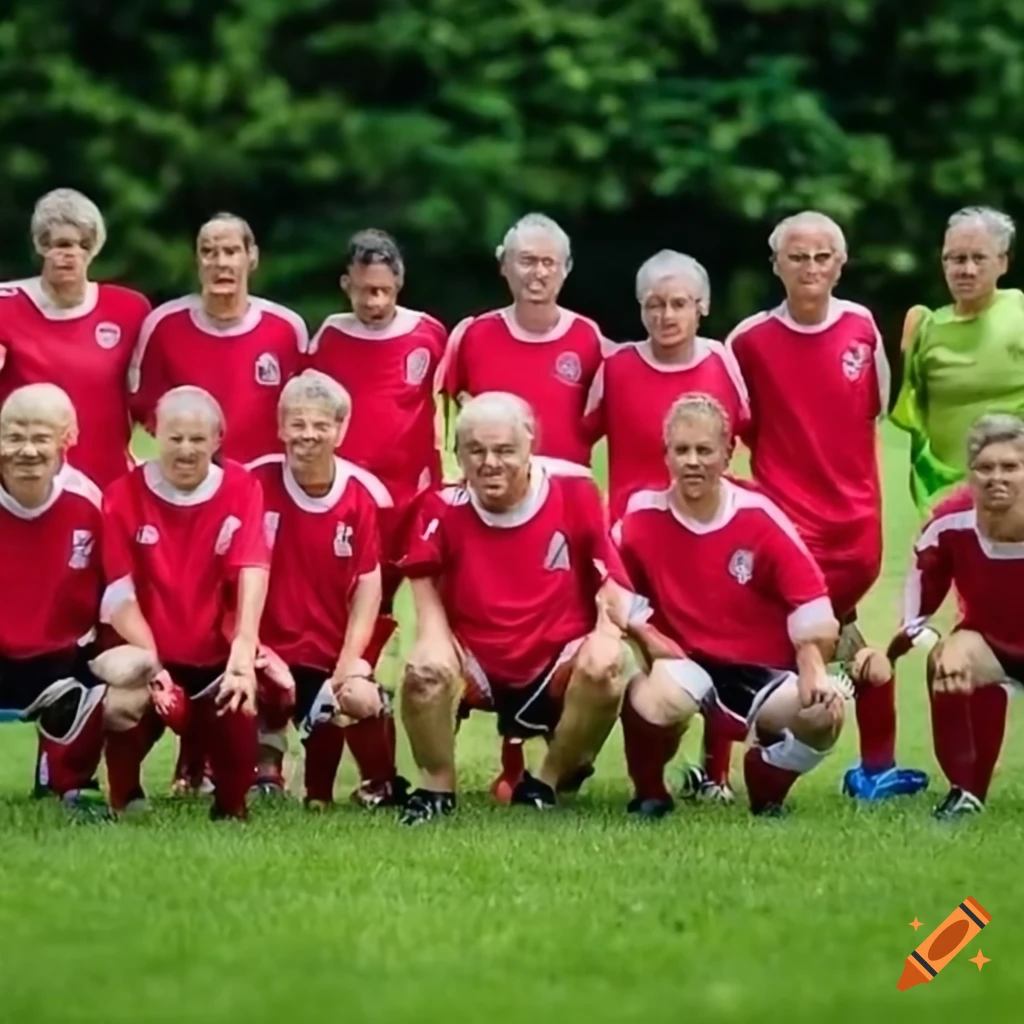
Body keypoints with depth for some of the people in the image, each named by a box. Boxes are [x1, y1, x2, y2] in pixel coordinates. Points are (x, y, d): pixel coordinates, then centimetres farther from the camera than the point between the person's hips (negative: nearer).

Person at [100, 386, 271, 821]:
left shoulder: (241, 489, -2)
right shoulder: (125, 495, -3)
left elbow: (252, 571, -18)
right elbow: (120, 593, -10)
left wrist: (244, 651, -35)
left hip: (216, 657, 1)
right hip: (151, 656, -1)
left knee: (238, 710, -20)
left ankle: (231, 809, 15)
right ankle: (124, 803, 4)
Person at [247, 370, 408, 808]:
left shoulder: (363, 494, -2)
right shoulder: (256, 483, -5)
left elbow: (368, 585, 1)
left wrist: (351, 661, -9)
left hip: (333, 652, 1)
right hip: (272, 647, -1)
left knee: (360, 698, -26)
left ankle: (381, 784, 5)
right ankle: (266, 763, 3)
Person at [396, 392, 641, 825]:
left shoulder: (573, 493, -10)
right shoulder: (446, 508, -9)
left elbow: (612, 579, -4)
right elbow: (424, 577, 6)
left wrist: (608, 631, -20)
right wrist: (433, 633, -10)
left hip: (557, 661, 0)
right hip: (477, 662, 0)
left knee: (604, 669, -30)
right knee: (425, 671, -29)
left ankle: (547, 782, -4)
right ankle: (436, 788, -2)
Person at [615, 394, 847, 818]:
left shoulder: (759, 517, -6)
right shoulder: (641, 517, -5)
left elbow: (810, 607, -5)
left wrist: (814, 671, -16)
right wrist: (645, 634, -14)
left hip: (761, 668, 1)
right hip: (682, 661, -1)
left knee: (823, 715, -26)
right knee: (655, 701, -37)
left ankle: (766, 782, 11)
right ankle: (648, 792, 0)